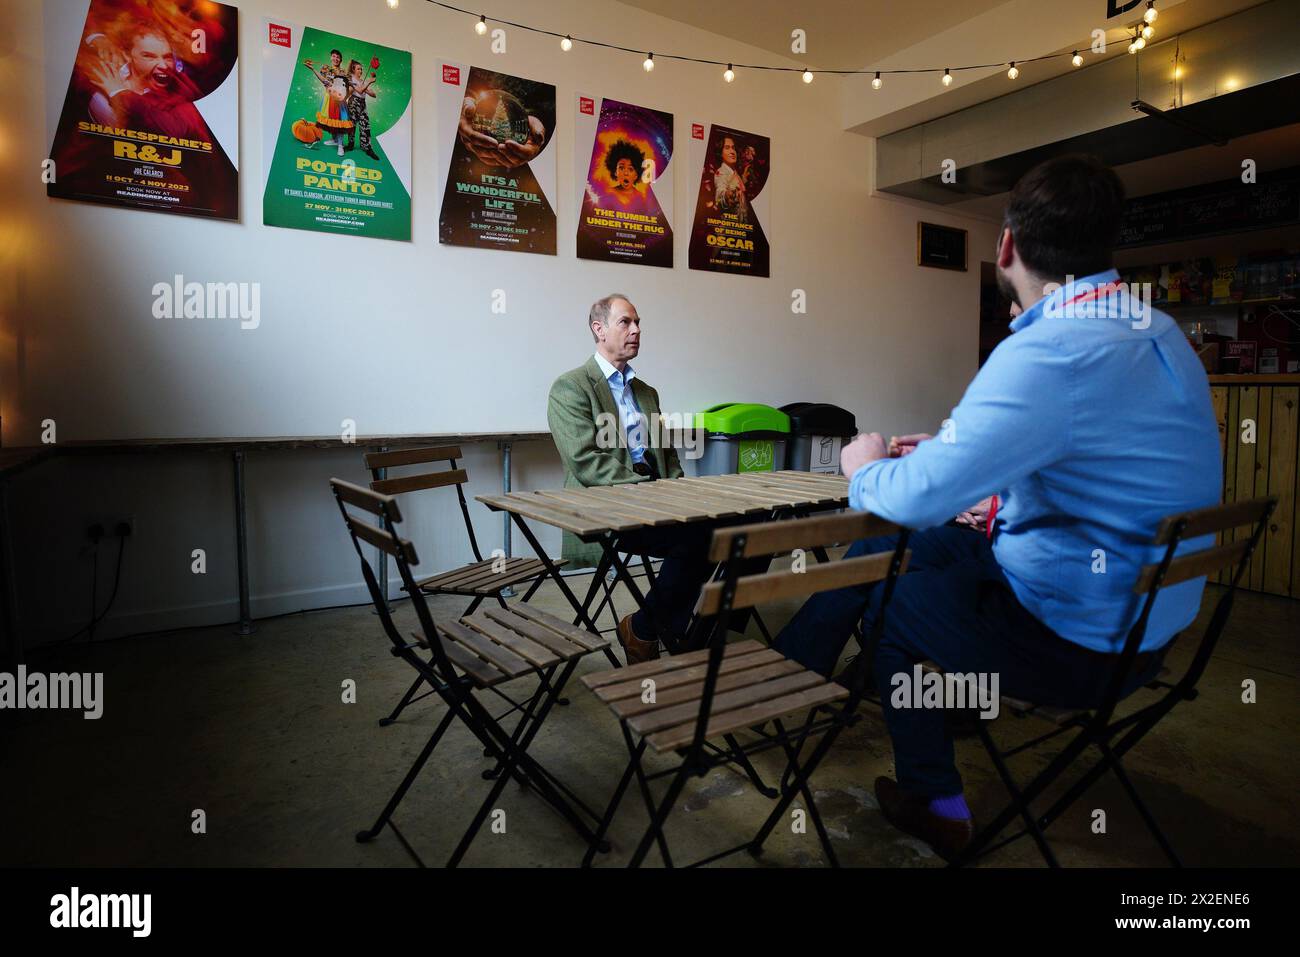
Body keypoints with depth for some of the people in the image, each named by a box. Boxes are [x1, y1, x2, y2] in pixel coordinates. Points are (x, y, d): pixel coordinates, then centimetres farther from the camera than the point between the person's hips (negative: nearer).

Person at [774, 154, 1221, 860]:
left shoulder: (1049, 353, -28)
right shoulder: (1155, 330, 4)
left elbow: (920, 496, -28)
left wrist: (866, 468, -6)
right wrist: (946, 449, 13)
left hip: (1078, 642, -8)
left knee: (885, 592, 13)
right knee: (890, 546, 14)